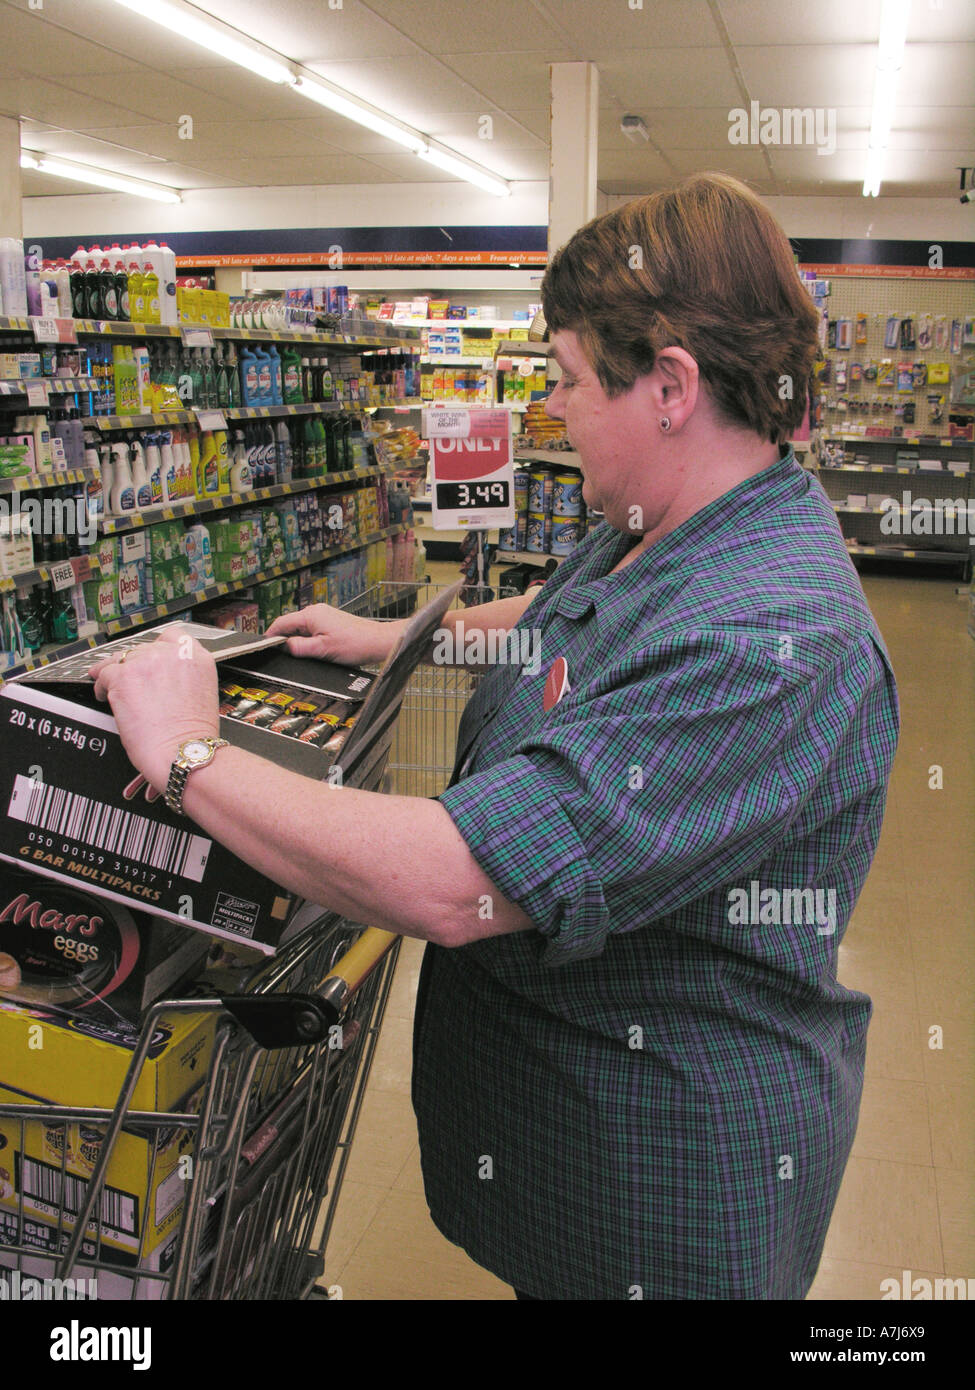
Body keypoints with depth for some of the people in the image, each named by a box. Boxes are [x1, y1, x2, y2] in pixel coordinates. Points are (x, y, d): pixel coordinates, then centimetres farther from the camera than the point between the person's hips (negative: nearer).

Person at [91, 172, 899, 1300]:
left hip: (666, 1162, -8)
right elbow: (557, 615, 24)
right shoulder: (653, 532, -1)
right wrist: (393, 637, 17)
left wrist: (189, 758, -28)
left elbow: (455, 885, -39)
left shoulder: (769, 644, -35)